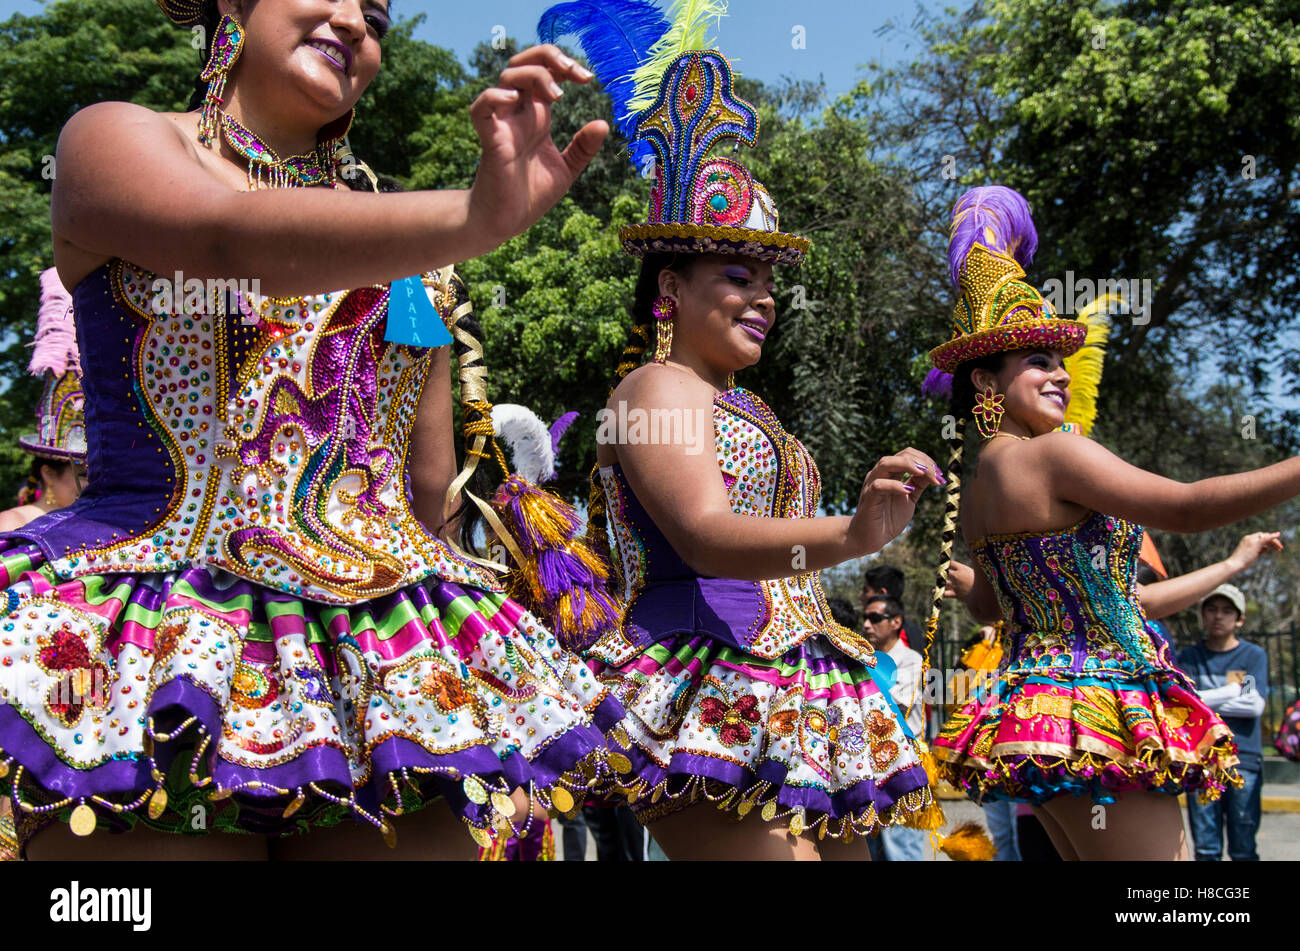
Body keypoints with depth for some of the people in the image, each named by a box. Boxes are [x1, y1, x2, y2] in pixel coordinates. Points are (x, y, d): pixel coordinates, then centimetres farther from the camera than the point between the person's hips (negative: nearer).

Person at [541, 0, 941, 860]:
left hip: (796, 706, 10)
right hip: (710, 696, -9)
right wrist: (851, 537, -39)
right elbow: (703, 534, -24)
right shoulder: (657, 388, -6)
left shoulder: (747, 409, 23)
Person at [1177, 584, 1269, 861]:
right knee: (1205, 849, 1)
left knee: (1243, 850, -1)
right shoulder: (1189, 657, 12)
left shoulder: (1254, 655, 9)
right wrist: (1234, 688, -1)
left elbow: (1255, 705, -5)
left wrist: (1206, 700, -4)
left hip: (1243, 758, -1)